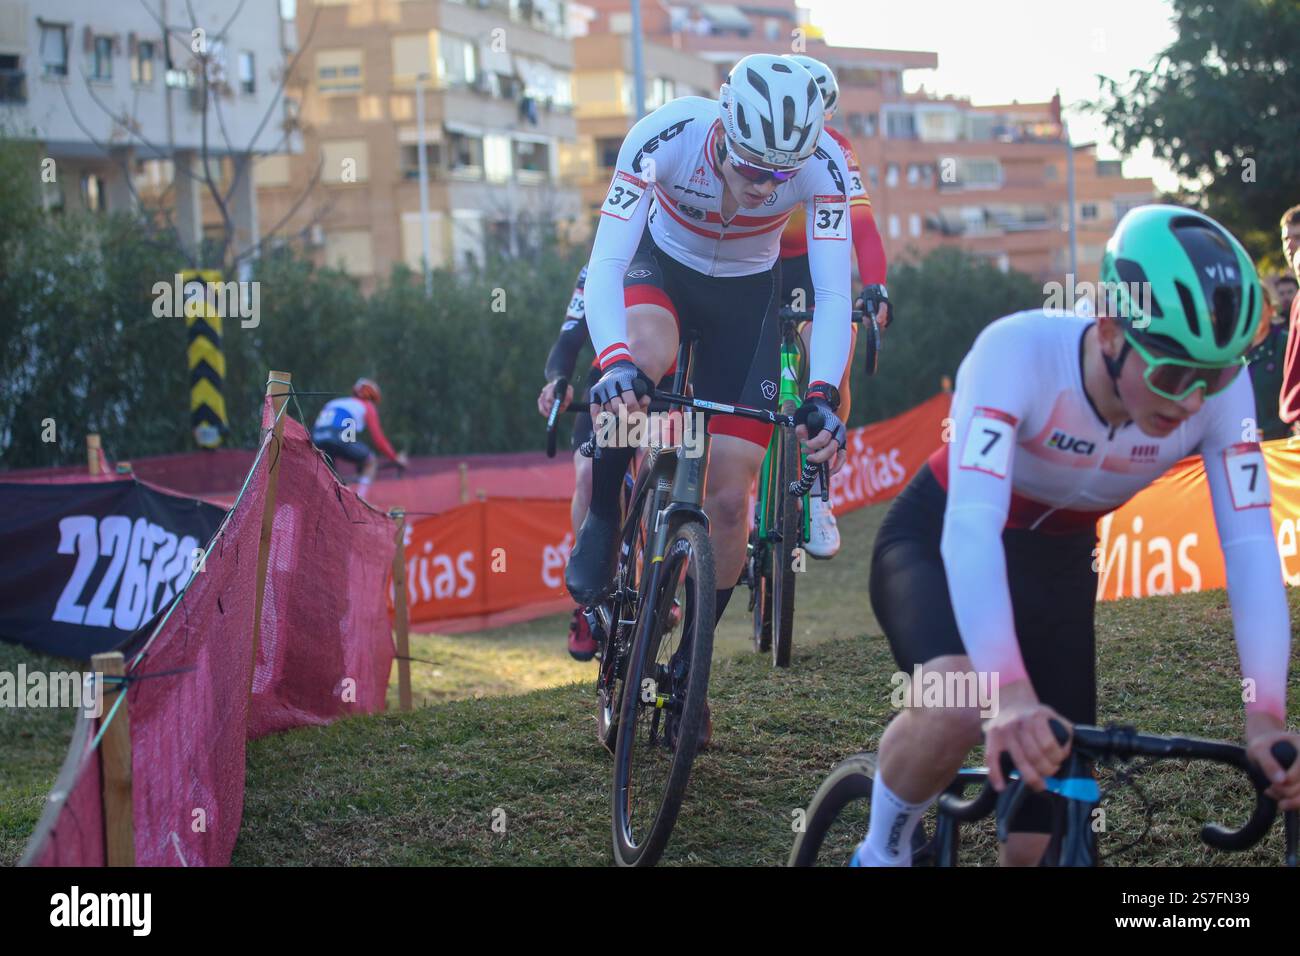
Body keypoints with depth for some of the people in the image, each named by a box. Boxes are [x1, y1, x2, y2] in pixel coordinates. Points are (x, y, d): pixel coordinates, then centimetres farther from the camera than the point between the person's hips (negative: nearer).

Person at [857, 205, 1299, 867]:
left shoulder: (1221, 389, -23)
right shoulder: (1019, 351, -35)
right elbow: (970, 530, -45)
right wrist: (1010, 694, -58)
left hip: (1056, 564, 4)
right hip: (936, 544, -4)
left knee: (1040, 842, -4)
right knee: (959, 701, -37)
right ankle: (883, 853, -8)